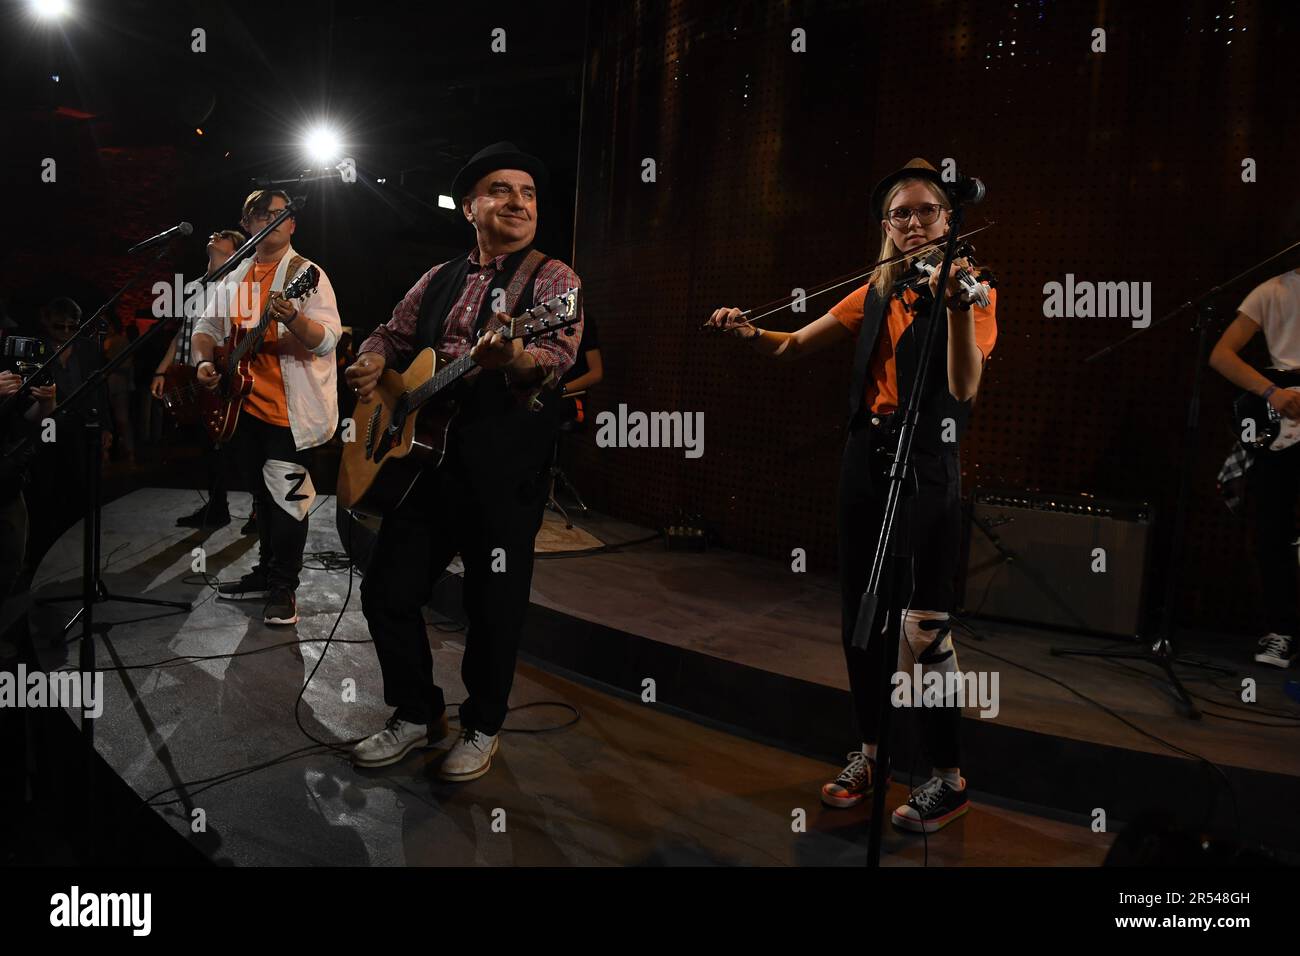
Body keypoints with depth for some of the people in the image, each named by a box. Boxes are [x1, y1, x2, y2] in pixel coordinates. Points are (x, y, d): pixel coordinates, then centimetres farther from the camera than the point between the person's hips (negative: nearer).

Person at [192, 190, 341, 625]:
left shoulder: (306, 273, -7)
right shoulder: (235, 278, 12)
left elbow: (327, 340, -19)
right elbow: (208, 326, 18)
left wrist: (292, 318, -37)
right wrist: (204, 362, -1)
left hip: (291, 408, -7)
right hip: (244, 402, 7)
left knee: (286, 496, -4)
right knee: (262, 494, 17)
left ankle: (283, 587, 10)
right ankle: (267, 570, 31)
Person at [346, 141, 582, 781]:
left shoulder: (551, 278, -2)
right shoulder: (438, 280, 16)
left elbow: (557, 356, -19)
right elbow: (391, 335, 25)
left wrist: (512, 358, -41)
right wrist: (371, 363, 2)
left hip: (506, 459, -6)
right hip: (422, 450, 6)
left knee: (494, 602, 3)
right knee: (388, 588, 9)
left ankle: (483, 727, 25)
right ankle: (416, 714, 29)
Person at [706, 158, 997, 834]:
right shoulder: (875, 295, 12)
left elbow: (964, 389, -18)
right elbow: (794, 347, 10)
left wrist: (956, 302, -28)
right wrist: (746, 332, -9)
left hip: (927, 461, -5)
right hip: (865, 455, 6)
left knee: (924, 625, -6)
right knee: (859, 612, 12)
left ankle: (950, 778, 13)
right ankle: (871, 751, 31)